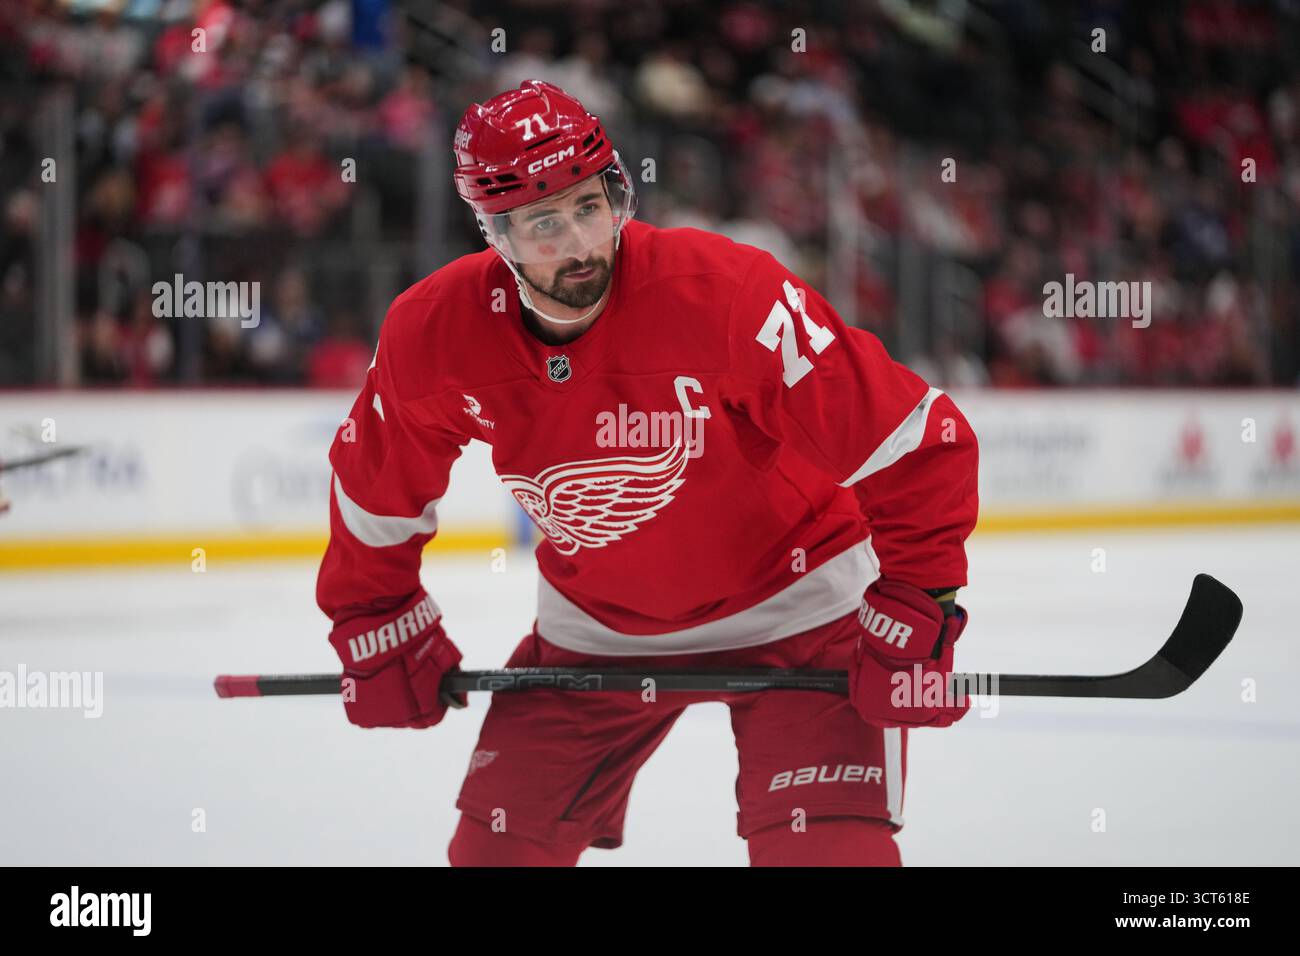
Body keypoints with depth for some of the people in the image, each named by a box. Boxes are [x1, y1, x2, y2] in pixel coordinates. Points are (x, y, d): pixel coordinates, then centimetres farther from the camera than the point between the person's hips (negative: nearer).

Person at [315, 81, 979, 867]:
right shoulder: (435, 335, -16)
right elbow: (378, 491, 5)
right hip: (597, 625, 4)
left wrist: (912, 617, -26)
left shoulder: (725, 293, -29)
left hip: (789, 606, -4)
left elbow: (916, 442, -26)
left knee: (831, 842, -19)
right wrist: (379, 632, 6)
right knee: (499, 842, 7)